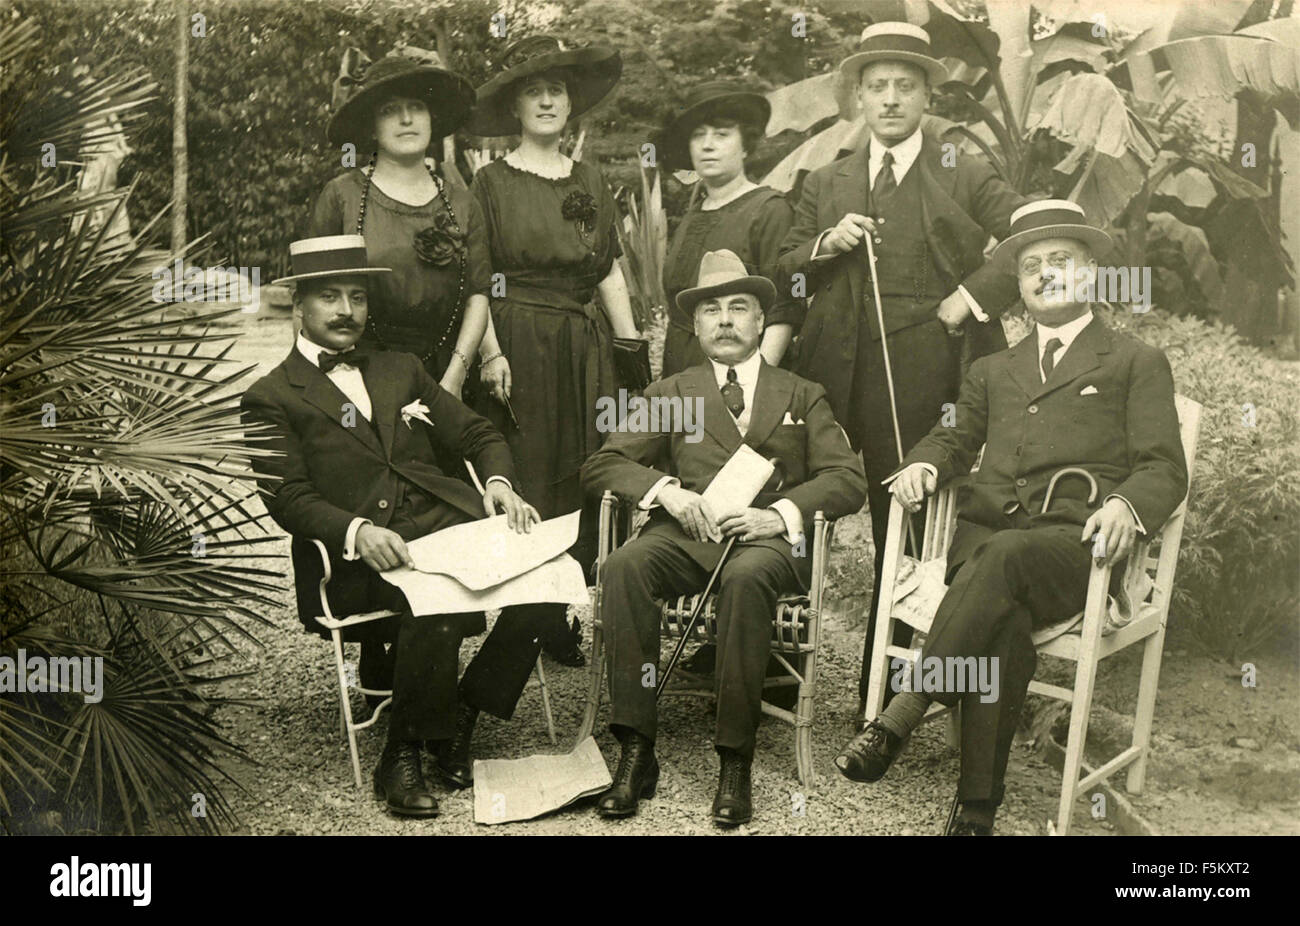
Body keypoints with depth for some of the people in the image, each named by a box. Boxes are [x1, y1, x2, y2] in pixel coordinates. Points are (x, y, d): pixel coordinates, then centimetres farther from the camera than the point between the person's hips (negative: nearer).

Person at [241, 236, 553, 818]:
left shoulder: (400, 371, 26)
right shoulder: (271, 399, 9)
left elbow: (478, 434, 22)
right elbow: (288, 498, -3)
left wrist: (498, 481, -1)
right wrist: (356, 531, -23)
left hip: (447, 526, 5)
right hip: (354, 557, -5)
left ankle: (459, 718, -7)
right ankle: (404, 753, -15)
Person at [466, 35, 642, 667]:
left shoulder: (590, 180, 15)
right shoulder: (492, 182, 1)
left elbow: (609, 271, 16)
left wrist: (633, 349, 11)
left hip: (585, 352, 5)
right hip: (518, 347, -4)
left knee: (586, 481, 4)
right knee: (527, 482, -3)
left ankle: (570, 616, 15)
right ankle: (535, 623, 5)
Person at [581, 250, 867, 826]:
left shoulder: (803, 397, 22)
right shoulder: (670, 394, 23)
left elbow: (847, 480, 9)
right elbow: (601, 465, 14)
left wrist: (781, 513, -10)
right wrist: (665, 490, -7)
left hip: (769, 537, -1)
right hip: (689, 533, 2)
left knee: (747, 577, -38)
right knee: (623, 567, -32)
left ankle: (735, 761, -30)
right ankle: (636, 750, -28)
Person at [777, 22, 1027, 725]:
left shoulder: (966, 179, 4)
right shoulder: (826, 185, 15)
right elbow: (783, 271, 16)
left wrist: (972, 294, -10)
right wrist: (826, 244, -3)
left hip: (927, 378, -3)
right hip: (849, 377, 3)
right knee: (888, 529, 9)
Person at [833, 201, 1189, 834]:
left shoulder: (1136, 364, 19)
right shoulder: (993, 371, 33)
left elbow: (1164, 468, 8)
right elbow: (956, 437, 26)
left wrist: (1124, 505, -17)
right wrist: (922, 464, 0)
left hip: (1074, 541, -3)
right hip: (984, 535, 3)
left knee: (1005, 556, -38)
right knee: (1004, 624, -32)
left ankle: (899, 718, -41)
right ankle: (976, 809, -34)